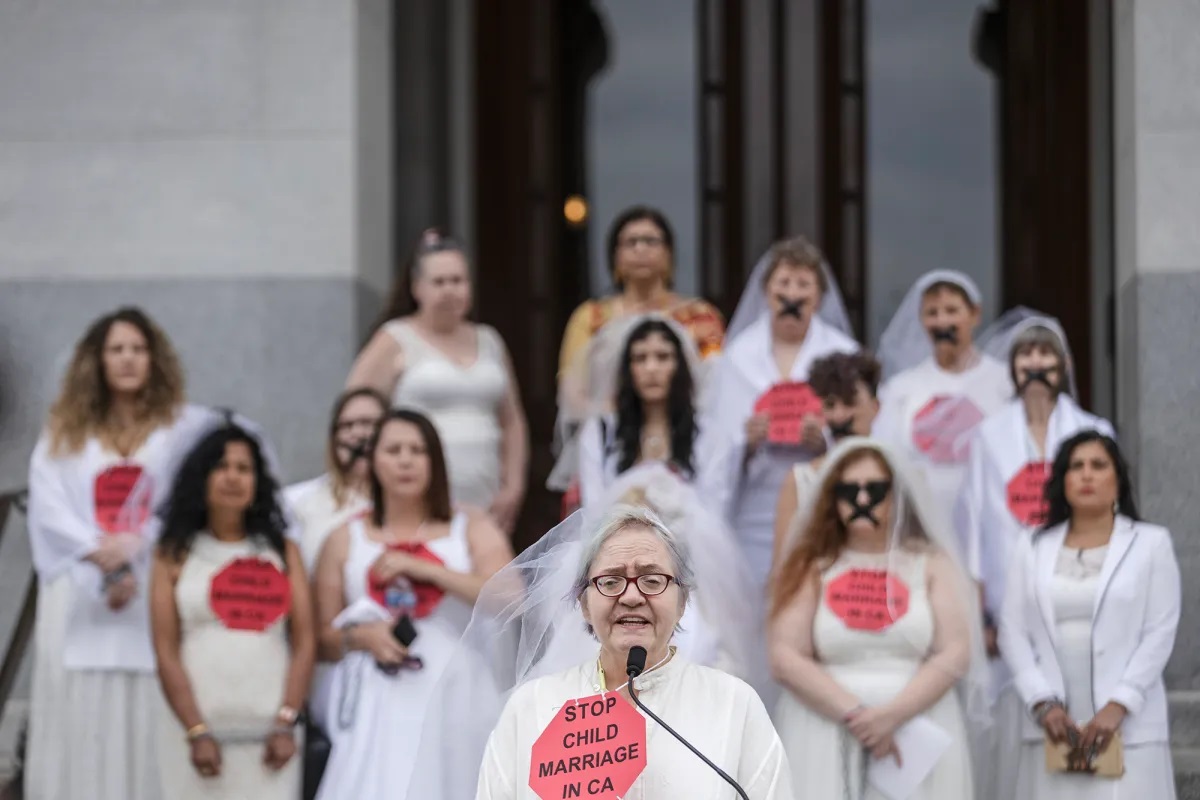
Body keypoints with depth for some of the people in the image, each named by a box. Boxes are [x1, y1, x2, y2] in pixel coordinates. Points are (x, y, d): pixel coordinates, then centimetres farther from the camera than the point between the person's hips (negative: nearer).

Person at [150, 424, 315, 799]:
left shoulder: (283, 552, 12)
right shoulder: (176, 555, 7)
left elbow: (304, 644, 6)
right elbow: (166, 653, 1)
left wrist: (285, 723, -5)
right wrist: (197, 733, -8)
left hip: (268, 731, 1)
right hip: (198, 728, -1)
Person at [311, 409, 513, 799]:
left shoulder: (472, 530, 10)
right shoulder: (345, 541, 13)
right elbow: (323, 638, 14)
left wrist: (424, 568, -11)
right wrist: (358, 637, -9)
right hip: (376, 712, 0)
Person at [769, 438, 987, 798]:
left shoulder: (930, 563, 7)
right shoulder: (812, 567, 5)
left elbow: (954, 654, 0)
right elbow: (785, 658, -3)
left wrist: (892, 715, -13)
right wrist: (854, 715, -13)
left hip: (918, 732, 1)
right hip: (827, 735, 0)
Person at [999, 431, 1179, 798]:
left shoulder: (1150, 543, 7)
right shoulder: (1032, 548, 13)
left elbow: (1160, 633, 1)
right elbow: (1013, 632, 7)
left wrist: (1118, 706, -9)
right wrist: (1043, 704, -6)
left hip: (1127, 725, -2)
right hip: (1052, 728, 2)